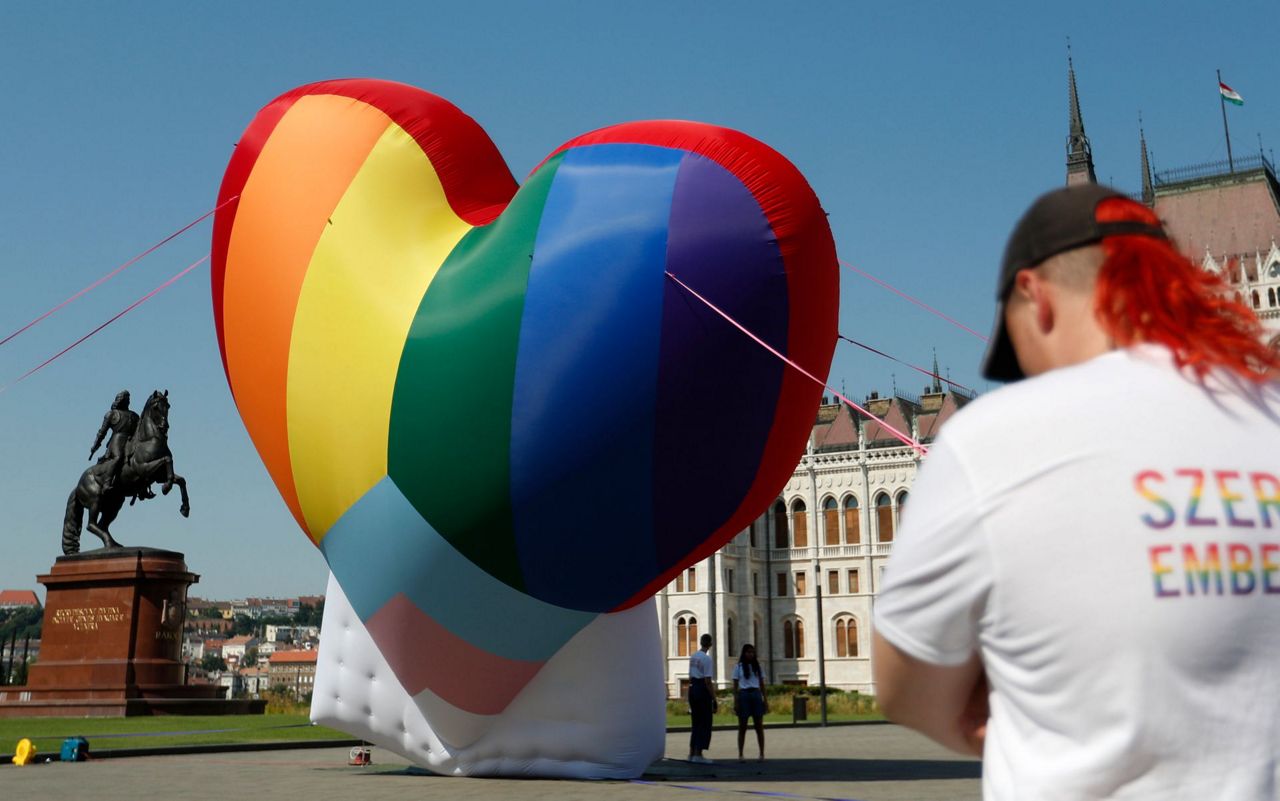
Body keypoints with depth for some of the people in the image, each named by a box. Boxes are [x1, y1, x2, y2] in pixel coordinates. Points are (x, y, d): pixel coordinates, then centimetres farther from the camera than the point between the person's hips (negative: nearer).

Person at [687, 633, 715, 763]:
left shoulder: (693, 656, 10)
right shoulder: (706, 658, -14)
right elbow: (708, 681, -16)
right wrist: (714, 699, -13)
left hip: (692, 689, 8)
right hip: (703, 690, -8)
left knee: (696, 722, 15)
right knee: (705, 723, 1)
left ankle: (692, 753, 18)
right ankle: (698, 754, 0)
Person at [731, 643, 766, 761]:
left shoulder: (757, 666, 12)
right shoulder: (739, 667, 4)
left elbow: (762, 684, 13)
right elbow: (735, 686, 1)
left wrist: (765, 699, 7)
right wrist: (735, 702, -6)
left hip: (756, 695, 2)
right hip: (744, 695, -2)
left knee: (759, 726, 0)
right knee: (742, 727, 1)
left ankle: (762, 754, 5)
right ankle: (740, 755, 6)